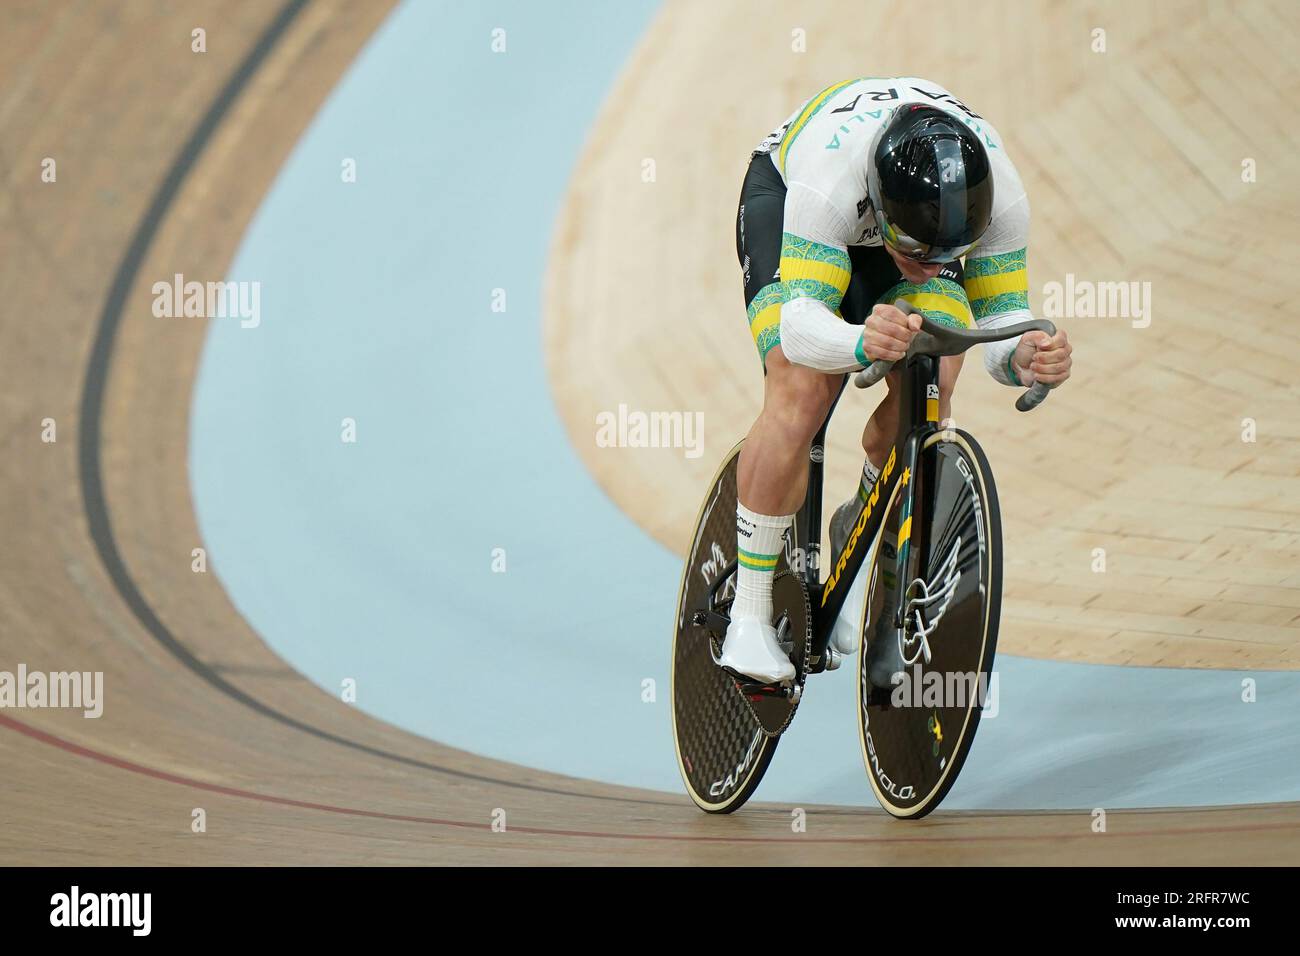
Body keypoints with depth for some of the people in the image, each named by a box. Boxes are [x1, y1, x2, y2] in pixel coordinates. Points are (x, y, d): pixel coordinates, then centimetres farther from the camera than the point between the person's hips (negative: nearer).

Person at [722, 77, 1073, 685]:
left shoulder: (998, 196, -34)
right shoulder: (830, 179, -44)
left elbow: (1002, 320, -25)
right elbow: (800, 319, -46)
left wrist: (1027, 359, -49)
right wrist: (861, 343, -69)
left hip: (886, 219, 3)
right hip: (783, 194, -3)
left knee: (929, 389, -22)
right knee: (802, 390, -27)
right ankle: (749, 616, -17)